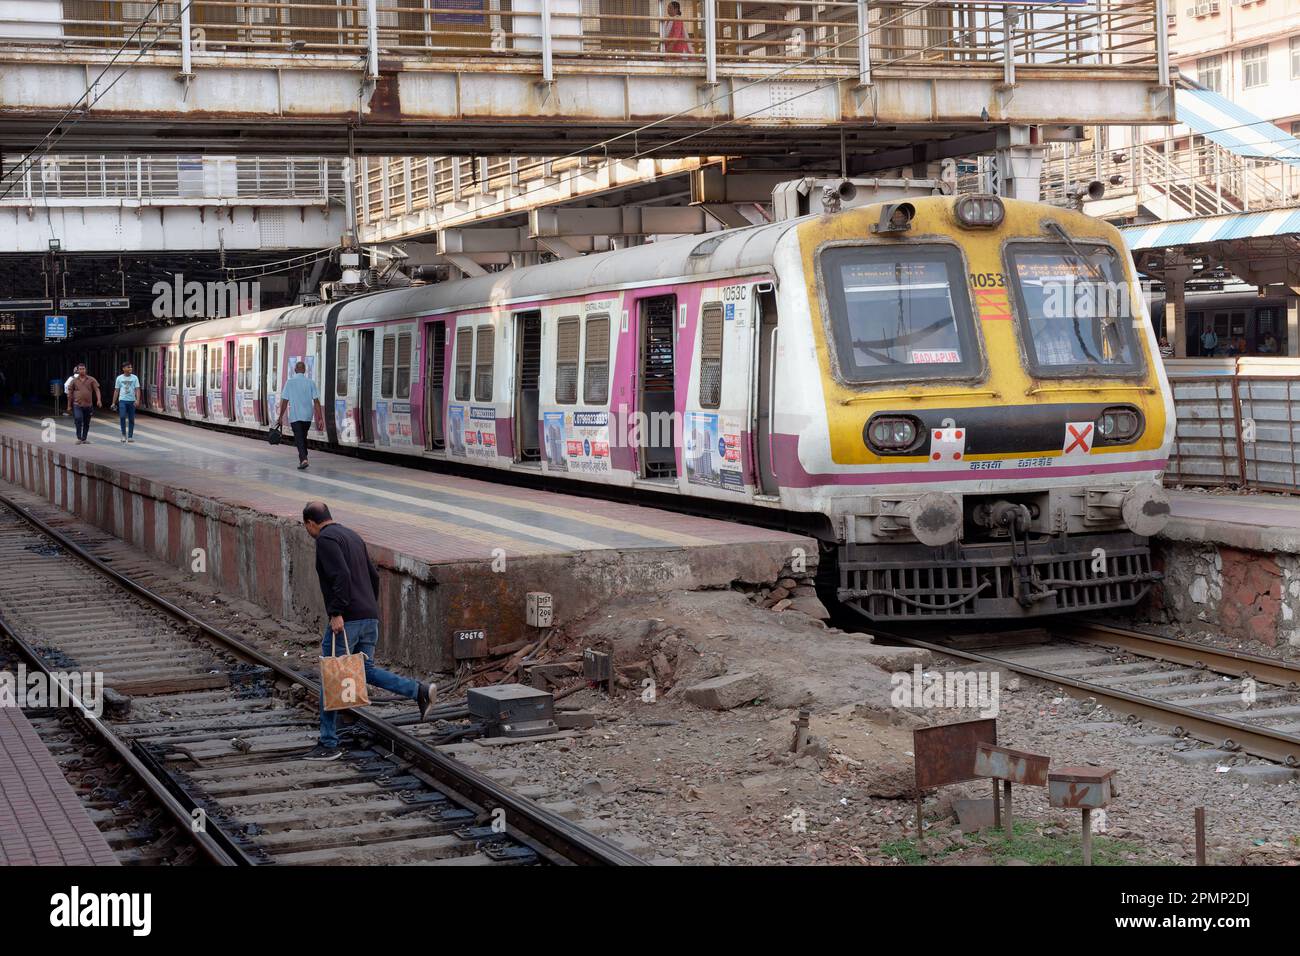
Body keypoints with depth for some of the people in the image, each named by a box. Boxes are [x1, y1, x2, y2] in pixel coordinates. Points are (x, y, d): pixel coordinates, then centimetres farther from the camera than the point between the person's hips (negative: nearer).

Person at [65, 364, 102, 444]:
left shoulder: (91, 379, 5)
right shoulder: (74, 380, 5)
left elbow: (97, 390, 0)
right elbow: (70, 393, 9)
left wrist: (99, 400, -15)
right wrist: (69, 405, 8)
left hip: (88, 405, 2)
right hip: (77, 404, -1)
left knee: (86, 423, 8)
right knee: (78, 419, -20)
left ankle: (84, 439, 20)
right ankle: (79, 438, -14)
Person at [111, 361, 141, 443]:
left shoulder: (134, 378, 5)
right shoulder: (119, 378, 7)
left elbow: (137, 389, -2)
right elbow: (116, 391, 11)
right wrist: (113, 403, 9)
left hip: (131, 401, 1)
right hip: (122, 400, -1)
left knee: (131, 419, 4)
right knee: (122, 417, -16)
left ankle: (130, 436, 13)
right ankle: (124, 434, -1)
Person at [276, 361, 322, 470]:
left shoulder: (289, 382, -3)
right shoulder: (311, 383, 0)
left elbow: (284, 401, -4)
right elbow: (316, 402, -4)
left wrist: (280, 417, 5)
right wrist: (319, 418, -2)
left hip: (295, 416, -2)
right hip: (307, 416, 3)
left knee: (299, 439, -4)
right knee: (304, 437, 19)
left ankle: (303, 459, -22)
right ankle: (302, 458, 27)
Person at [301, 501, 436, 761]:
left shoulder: (326, 539, -8)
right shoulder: (353, 536, 18)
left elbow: (341, 576, -22)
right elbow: (373, 576, 21)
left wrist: (336, 613, -22)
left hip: (346, 620, -8)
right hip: (370, 617, 8)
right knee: (366, 670, 18)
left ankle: (329, 744, 5)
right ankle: (420, 691, 1)